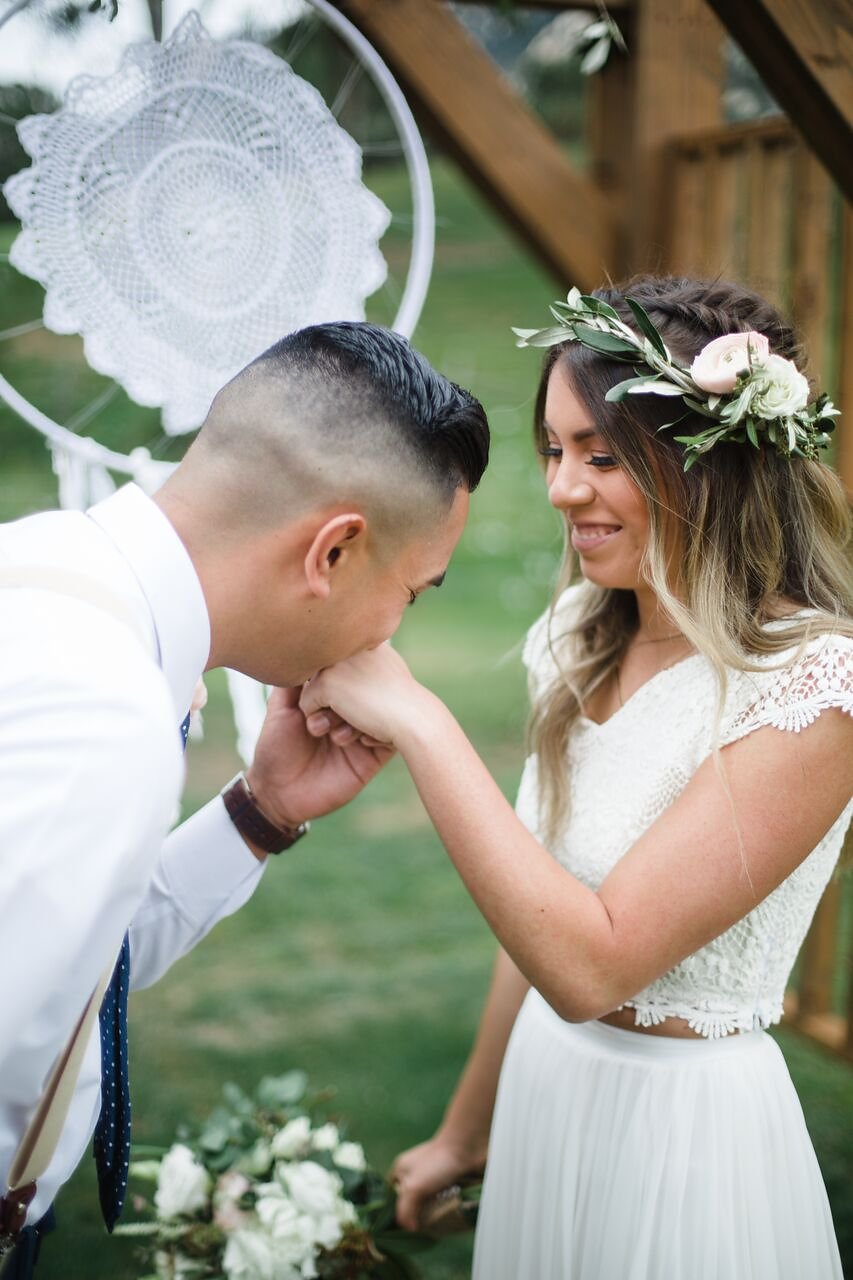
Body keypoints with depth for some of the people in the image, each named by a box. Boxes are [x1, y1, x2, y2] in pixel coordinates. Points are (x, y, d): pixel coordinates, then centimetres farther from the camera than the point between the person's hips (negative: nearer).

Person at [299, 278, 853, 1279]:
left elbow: (592, 964, -28)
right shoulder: (581, 641, -2)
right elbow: (542, 912, 7)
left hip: (678, 1133, -6)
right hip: (544, 1089, 6)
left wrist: (414, 718, -30)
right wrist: (466, 1130, 15)